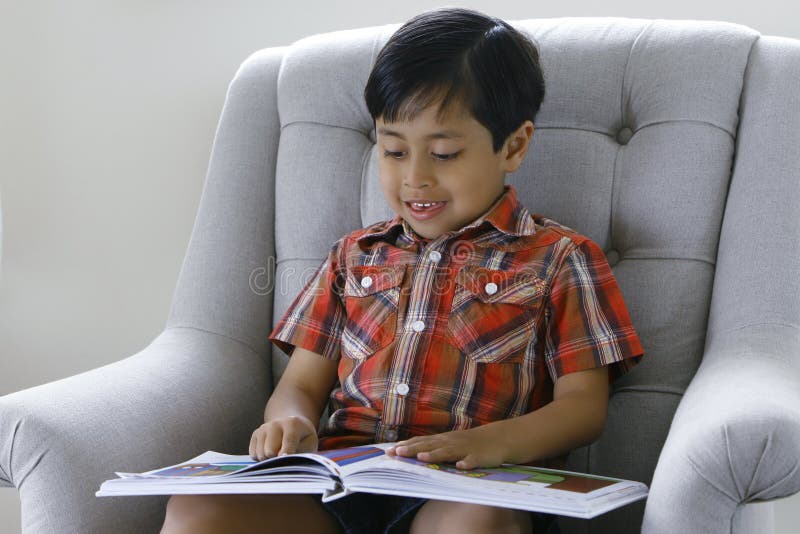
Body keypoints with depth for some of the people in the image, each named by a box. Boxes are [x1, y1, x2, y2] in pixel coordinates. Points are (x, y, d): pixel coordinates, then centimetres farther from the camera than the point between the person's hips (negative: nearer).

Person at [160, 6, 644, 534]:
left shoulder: (558, 258, 10)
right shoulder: (354, 255, 23)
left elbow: (585, 406, 2)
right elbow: (302, 385, 22)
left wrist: (489, 442, -19)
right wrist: (290, 422, -5)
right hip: (342, 479, 4)